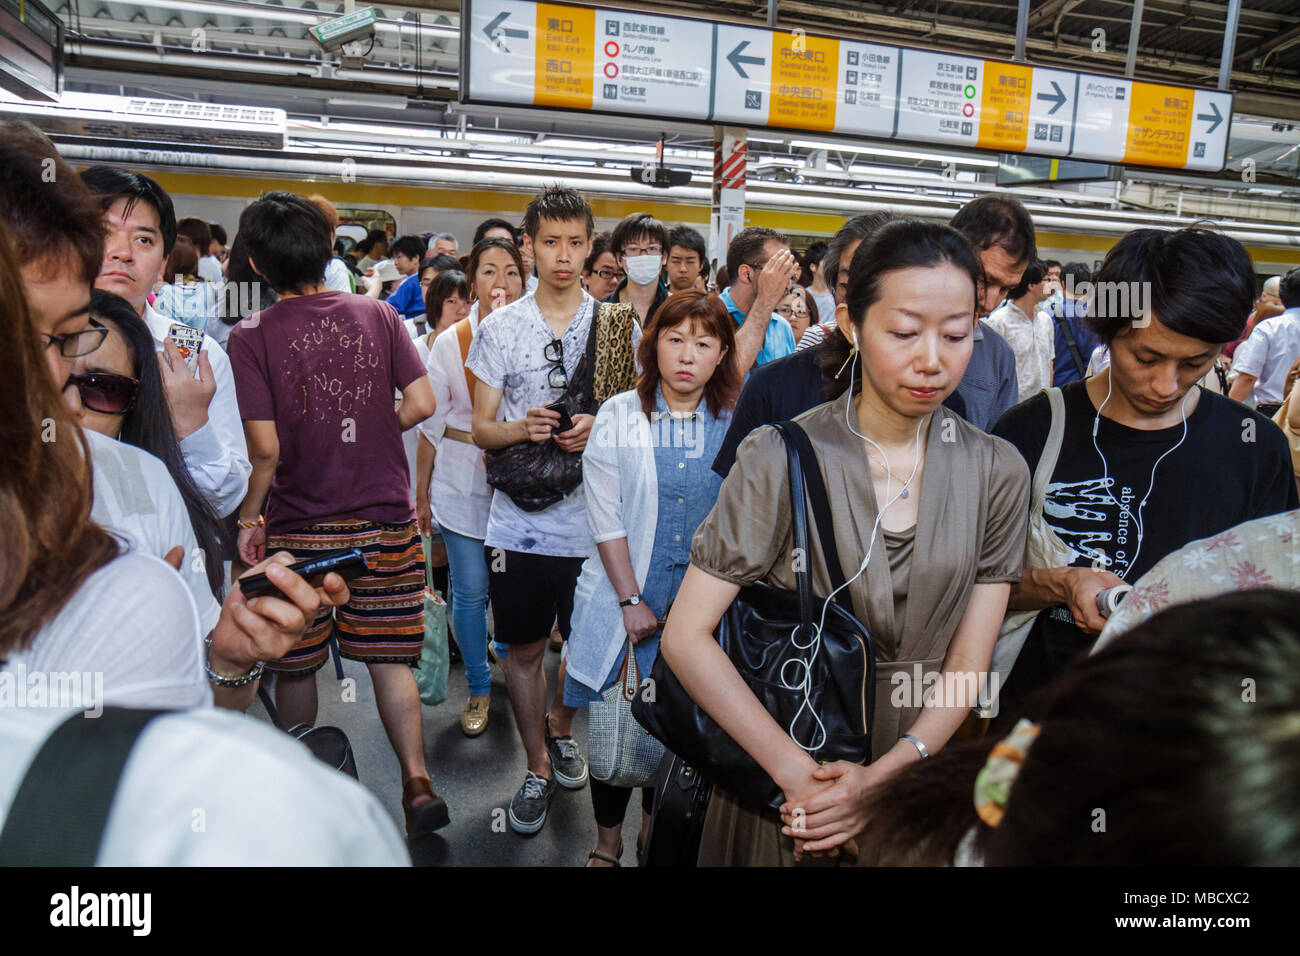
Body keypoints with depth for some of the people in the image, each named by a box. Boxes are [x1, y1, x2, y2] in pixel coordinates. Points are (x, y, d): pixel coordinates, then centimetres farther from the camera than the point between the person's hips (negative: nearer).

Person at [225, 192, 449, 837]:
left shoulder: (251, 335, -9)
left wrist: (249, 515, 1)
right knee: (388, 658, 11)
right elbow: (421, 403, -5)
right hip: (385, 518, 2)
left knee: (296, 664, 16)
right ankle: (417, 783, 4)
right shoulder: (377, 315, -1)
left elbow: (266, 448, -14)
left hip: (299, 526, -2)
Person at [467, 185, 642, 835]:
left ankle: (560, 730, 44)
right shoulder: (499, 328, 2)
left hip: (591, 516, 0)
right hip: (519, 519, 0)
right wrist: (520, 428, -19)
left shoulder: (617, 325, 2)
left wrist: (599, 429, -14)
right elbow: (482, 429, 3)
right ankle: (538, 769, 28)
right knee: (524, 647, 9)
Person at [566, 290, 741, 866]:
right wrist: (632, 600, -9)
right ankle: (608, 840, 28)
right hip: (624, 597, -1)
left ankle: (655, 831, 34)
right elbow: (606, 519, -5)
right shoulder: (619, 417, -3)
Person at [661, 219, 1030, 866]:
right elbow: (686, 638, -18)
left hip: (918, 770, 3)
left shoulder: (997, 473, -6)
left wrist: (881, 780, -19)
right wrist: (796, 774, -21)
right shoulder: (781, 459, -16)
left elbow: (968, 666, -6)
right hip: (779, 772, -2)